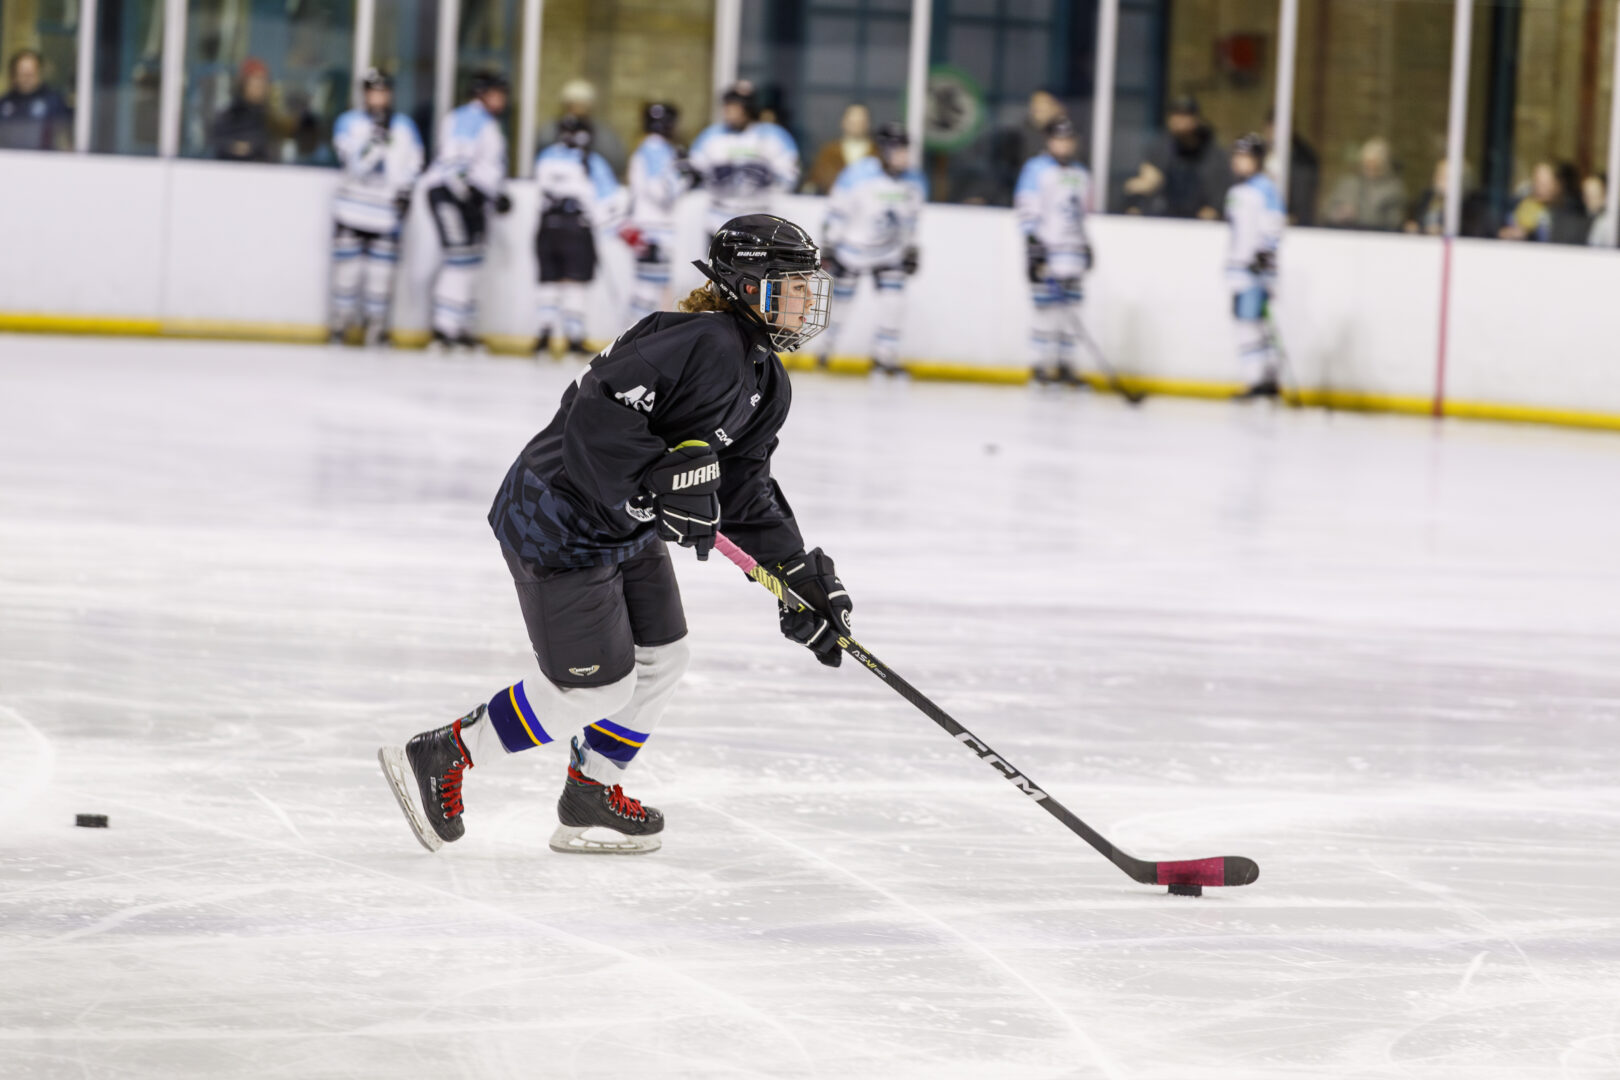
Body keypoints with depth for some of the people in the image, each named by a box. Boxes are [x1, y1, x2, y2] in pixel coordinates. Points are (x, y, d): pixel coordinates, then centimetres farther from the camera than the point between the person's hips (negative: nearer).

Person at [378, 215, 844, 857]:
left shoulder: (766, 383, 8)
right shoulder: (703, 343, -24)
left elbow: (744, 492, 13)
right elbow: (598, 411, -33)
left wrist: (801, 574, 6)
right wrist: (663, 480, -36)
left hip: (627, 527, 10)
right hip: (559, 527, -10)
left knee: (662, 656, 13)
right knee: (597, 684, -6)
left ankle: (591, 798, 30)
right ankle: (438, 760, 6)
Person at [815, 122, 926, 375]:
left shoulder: (915, 182, -7)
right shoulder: (857, 176, -22)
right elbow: (837, 213, -14)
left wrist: (910, 250, 10)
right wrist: (829, 248, -13)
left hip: (889, 253, 3)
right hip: (852, 248, -3)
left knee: (892, 300, -10)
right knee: (839, 300, 6)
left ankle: (885, 357, 1)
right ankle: (823, 349, 27)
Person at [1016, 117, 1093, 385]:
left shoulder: (1080, 174, 18)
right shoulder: (1036, 169, -3)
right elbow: (1026, 208, -10)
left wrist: (1086, 246, 23)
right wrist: (1033, 243, -18)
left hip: (1072, 250, 7)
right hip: (1045, 249, -7)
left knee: (1071, 307, 4)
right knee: (1048, 306, -9)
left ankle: (1065, 362, 10)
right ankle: (1043, 363, -4)